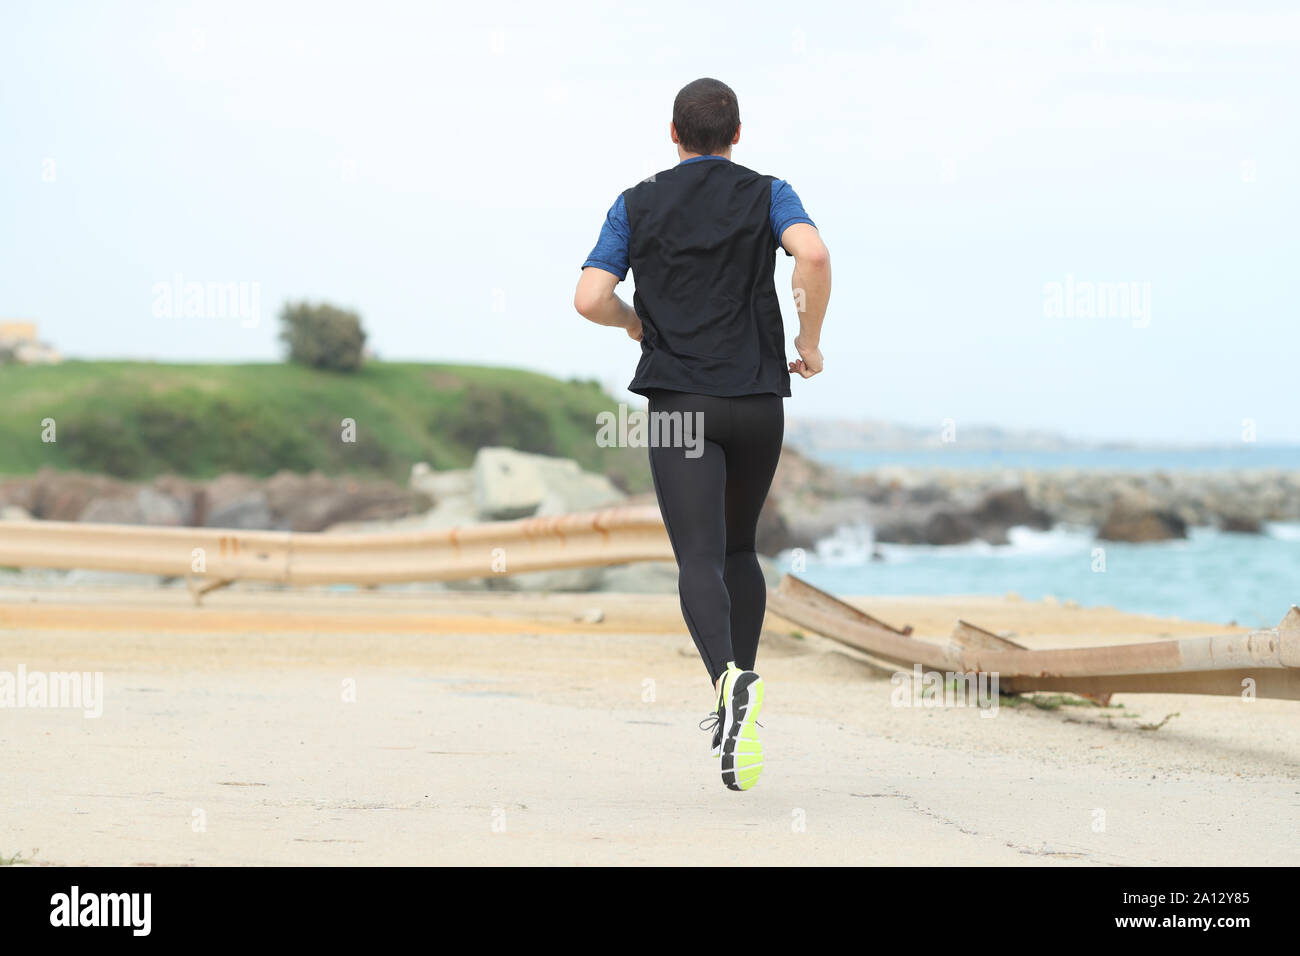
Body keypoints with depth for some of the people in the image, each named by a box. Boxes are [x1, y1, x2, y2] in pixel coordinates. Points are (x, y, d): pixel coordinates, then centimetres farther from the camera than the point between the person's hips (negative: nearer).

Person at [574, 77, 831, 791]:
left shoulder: (637, 205, 7)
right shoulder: (767, 195, 5)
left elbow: (590, 298, -4)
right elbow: (813, 253, -16)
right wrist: (810, 342, -3)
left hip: (678, 401, -1)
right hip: (758, 398, 1)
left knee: (700, 560, -10)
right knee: (738, 548, 19)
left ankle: (728, 678, -36)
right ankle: (740, 699, 14)